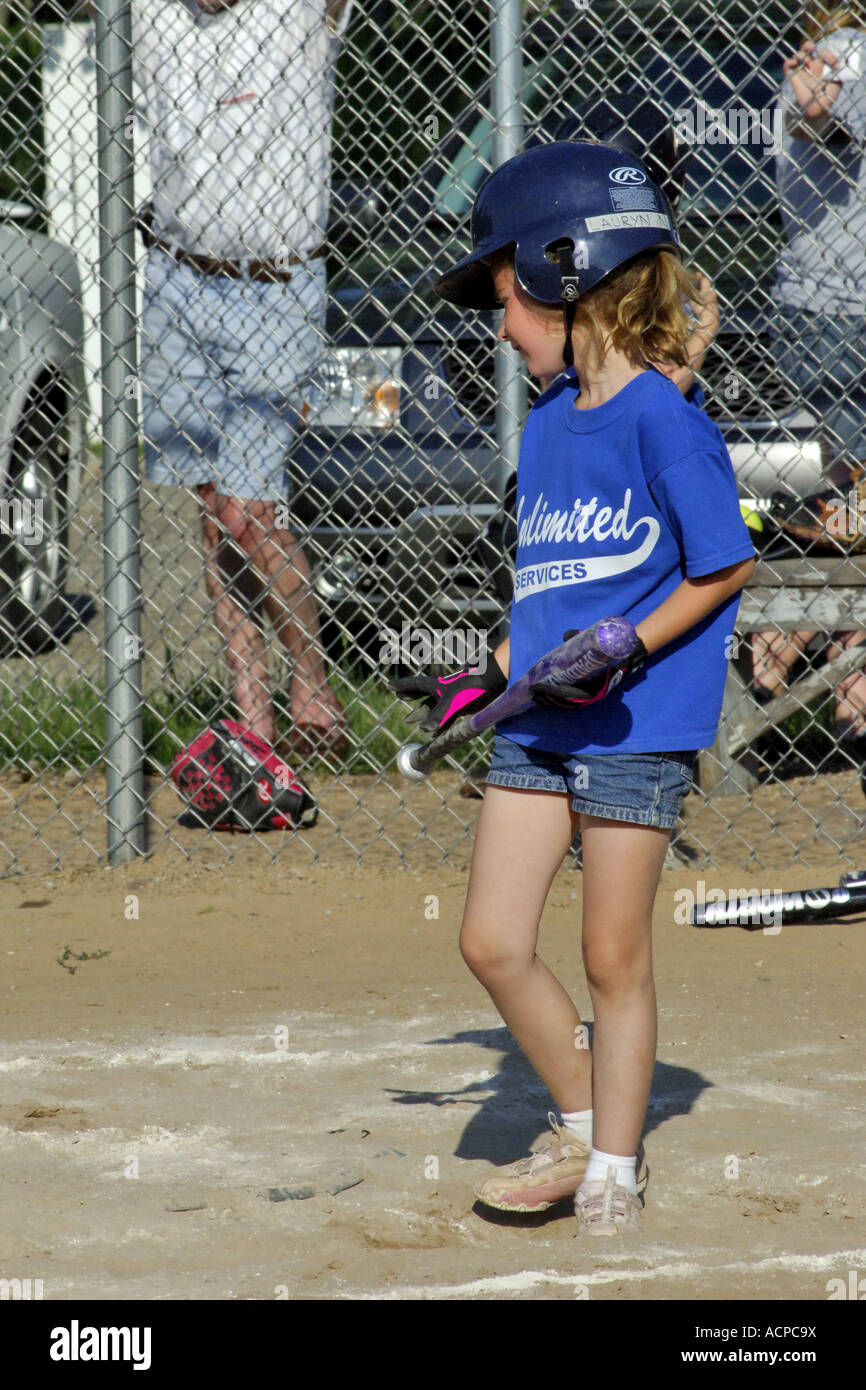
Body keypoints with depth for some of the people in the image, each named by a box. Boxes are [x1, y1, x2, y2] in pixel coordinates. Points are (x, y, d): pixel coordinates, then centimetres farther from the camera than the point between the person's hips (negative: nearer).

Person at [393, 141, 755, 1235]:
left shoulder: (662, 421, -14)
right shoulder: (548, 422, 11)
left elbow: (722, 569, -11)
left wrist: (625, 654, -17)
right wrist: (491, 678, 15)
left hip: (637, 728, -7)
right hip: (537, 726, 7)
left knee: (615, 963, 1)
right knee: (491, 944, 4)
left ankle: (613, 1177, 14)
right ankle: (583, 1129, 22)